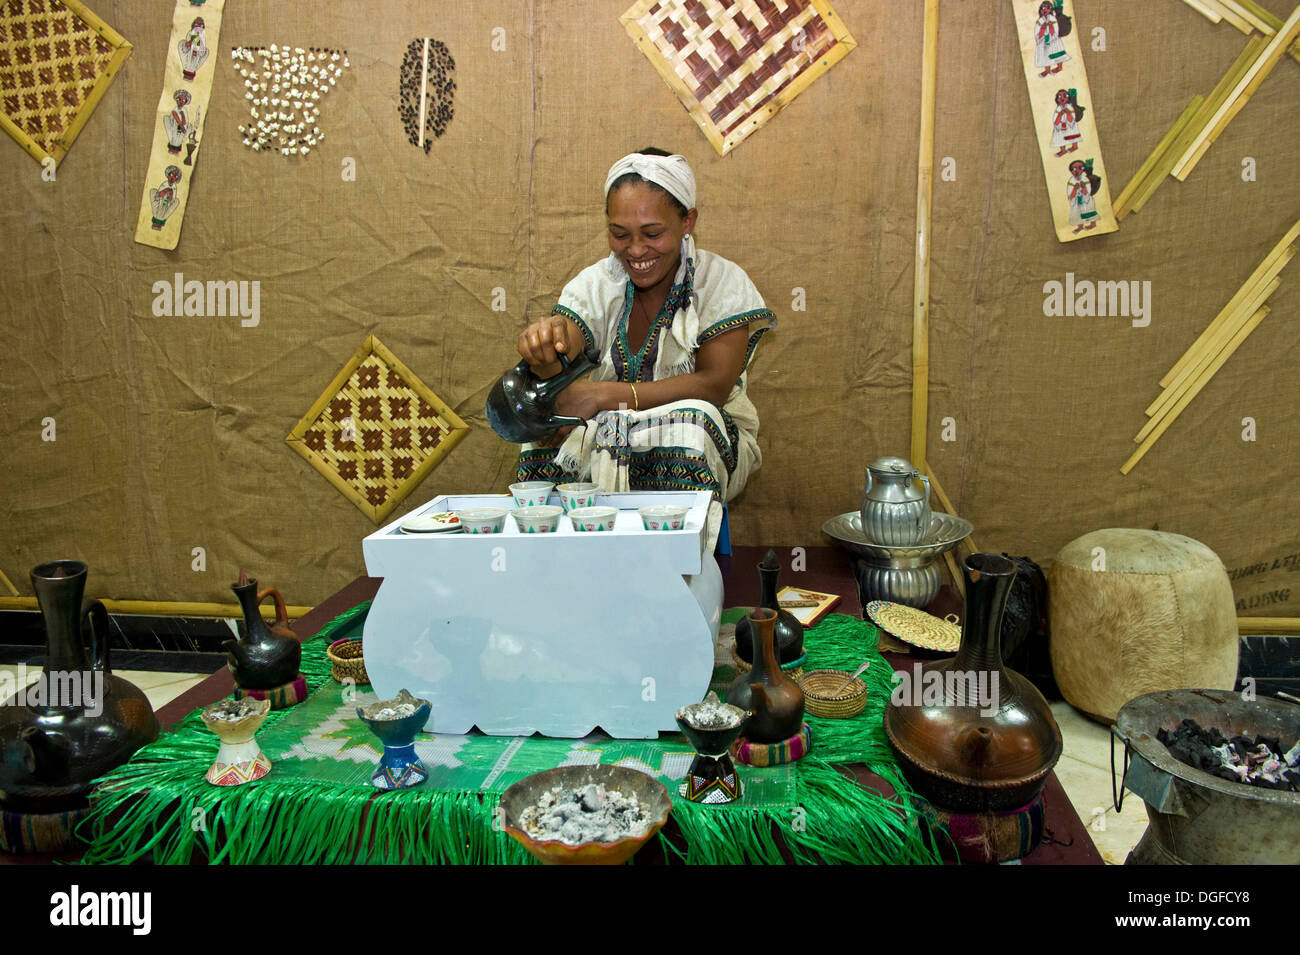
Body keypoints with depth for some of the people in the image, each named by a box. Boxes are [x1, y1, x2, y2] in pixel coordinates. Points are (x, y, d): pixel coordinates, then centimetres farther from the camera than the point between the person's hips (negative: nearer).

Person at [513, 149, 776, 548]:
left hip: (711, 448, -1)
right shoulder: (594, 285, 1)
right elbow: (557, 370, -15)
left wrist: (605, 396, -29)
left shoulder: (721, 282, -6)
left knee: (689, 420, -35)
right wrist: (544, 348, -43)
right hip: (602, 442, 2)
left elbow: (715, 384, -18)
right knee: (552, 432, -28)